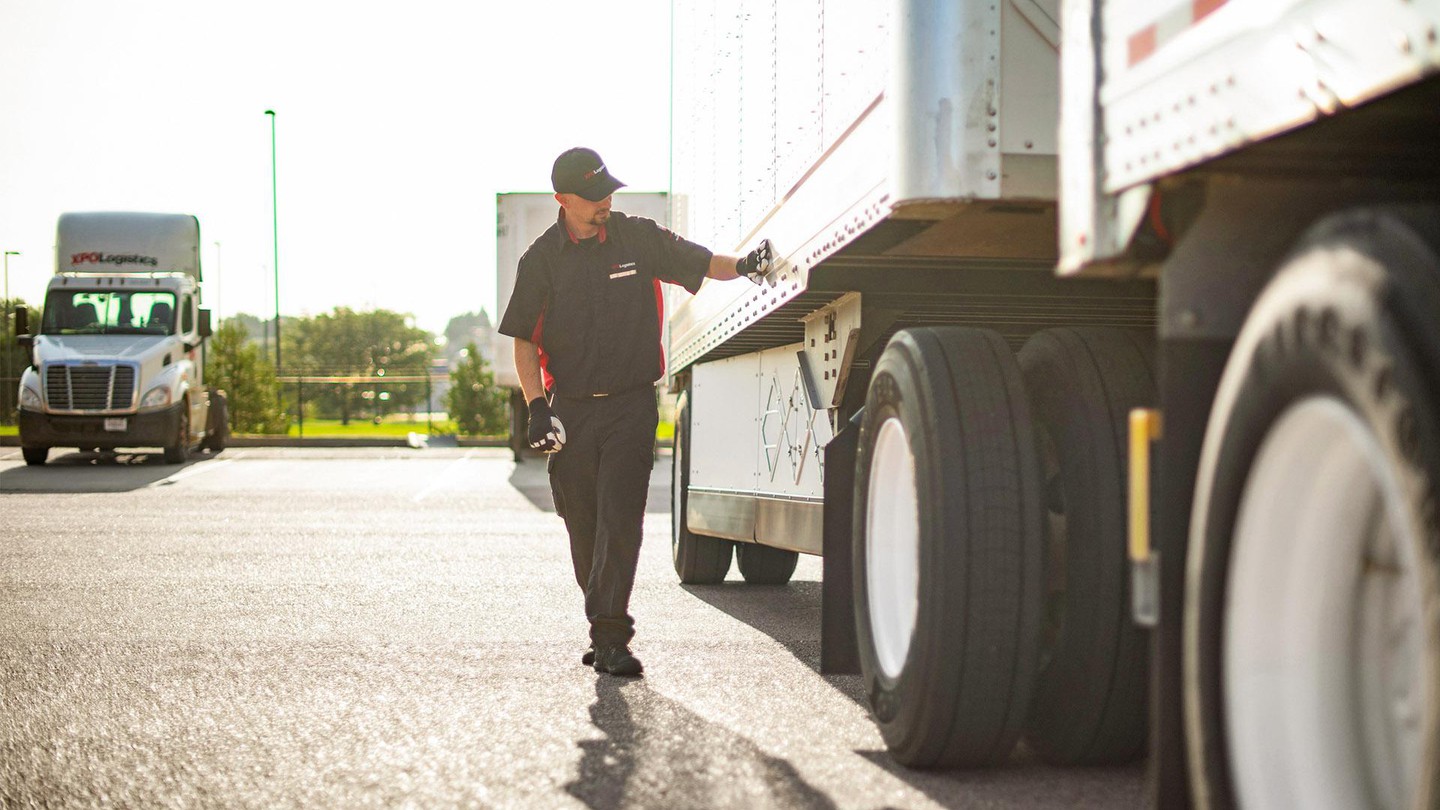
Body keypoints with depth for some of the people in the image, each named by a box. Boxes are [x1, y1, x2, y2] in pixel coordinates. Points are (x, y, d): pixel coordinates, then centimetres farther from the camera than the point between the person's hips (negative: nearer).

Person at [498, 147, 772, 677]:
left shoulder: (638, 239, 2)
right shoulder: (542, 259, 3)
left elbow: (701, 264, 12)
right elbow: (524, 340, 5)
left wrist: (743, 266, -9)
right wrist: (538, 406, -6)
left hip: (631, 407, -1)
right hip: (571, 410, 2)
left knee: (619, 522, -13)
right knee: (584, 530, 7)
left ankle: (609, 638, -15)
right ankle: (606, 631, 23)